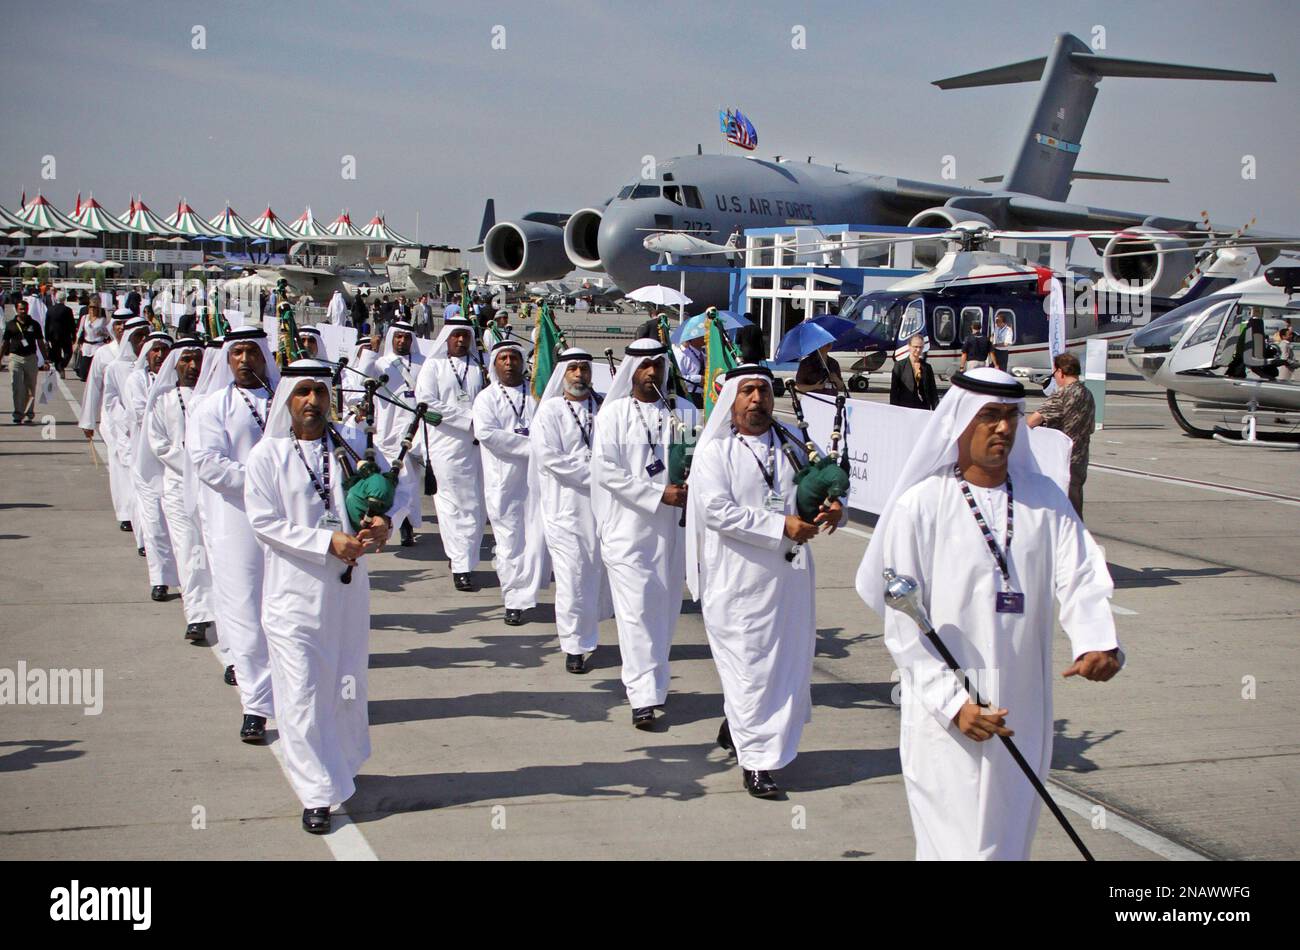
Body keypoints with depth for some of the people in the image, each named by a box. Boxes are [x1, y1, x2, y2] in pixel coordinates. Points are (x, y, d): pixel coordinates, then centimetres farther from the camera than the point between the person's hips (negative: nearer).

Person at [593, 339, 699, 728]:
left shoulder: (684, 412, 6)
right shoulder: (613, 413, -1)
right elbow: (606, 470, -8)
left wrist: (690, 487, -18)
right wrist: (658, 495, -13)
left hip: (672, 525, 3)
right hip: (628, 525, -3)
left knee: (665, 607, 10)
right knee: (637, 608, -7)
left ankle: (654, 679, 25)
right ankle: (643, 696, -5)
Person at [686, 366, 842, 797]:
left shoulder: (792, 445, 13)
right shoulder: (714, 451, -3)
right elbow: (718, 512, -14)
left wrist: (834, 506, -6)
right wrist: (781, 527, -18)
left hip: (790, 576, 6)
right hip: (740, 579, -5)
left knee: (790, 661, 12)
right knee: (750, 666, -1)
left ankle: (735, 726, 35)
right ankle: (755, 760, 11)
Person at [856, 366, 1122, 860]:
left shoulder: (1044, 498, 5)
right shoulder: (920, 505, -7)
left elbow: (1080, 575, -7)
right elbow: (903, 623, -8)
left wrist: (1097, 641, -27)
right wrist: (951, 702, -16)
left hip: (1023, 713, 4)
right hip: (946, 717, -4)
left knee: (1011, 837, 15)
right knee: (959, 843, -1)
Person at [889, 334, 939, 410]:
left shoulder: (927, 367, 12)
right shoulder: (899, 365, 2)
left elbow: (933, 391, 12)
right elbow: (893, 390, 0)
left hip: (924, 409, 3)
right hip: (905, 408, -3)